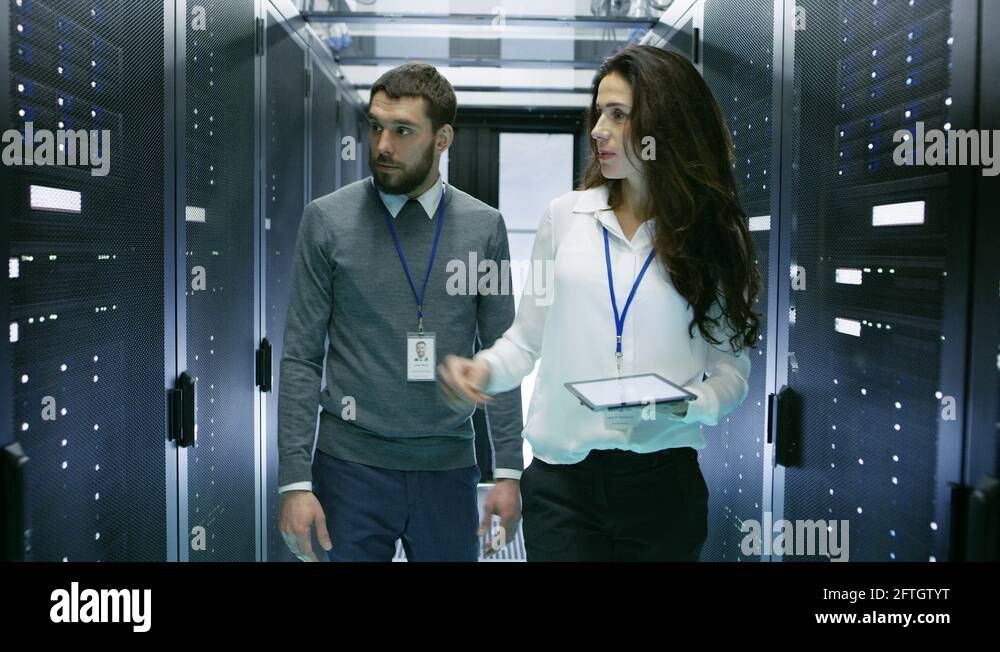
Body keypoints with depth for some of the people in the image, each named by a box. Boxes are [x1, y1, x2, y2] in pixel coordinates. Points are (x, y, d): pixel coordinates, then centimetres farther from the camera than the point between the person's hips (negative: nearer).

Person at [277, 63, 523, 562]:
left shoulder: (484, 227, 1)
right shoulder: (327, 220, -3)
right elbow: (300, 357, -3)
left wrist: (509, 469, 0)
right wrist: (295, 481, -7)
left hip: (449, 467, 2)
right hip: (352, 466, -1)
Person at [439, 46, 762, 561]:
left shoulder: (714, 234, 0)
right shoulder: (564, 215, 2)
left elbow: (731, 365, 2)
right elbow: (528, 336, 7)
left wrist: (684, 405, -17)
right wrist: (485, 369, -12)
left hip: (662, 480, 0)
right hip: (562, 478, 0)